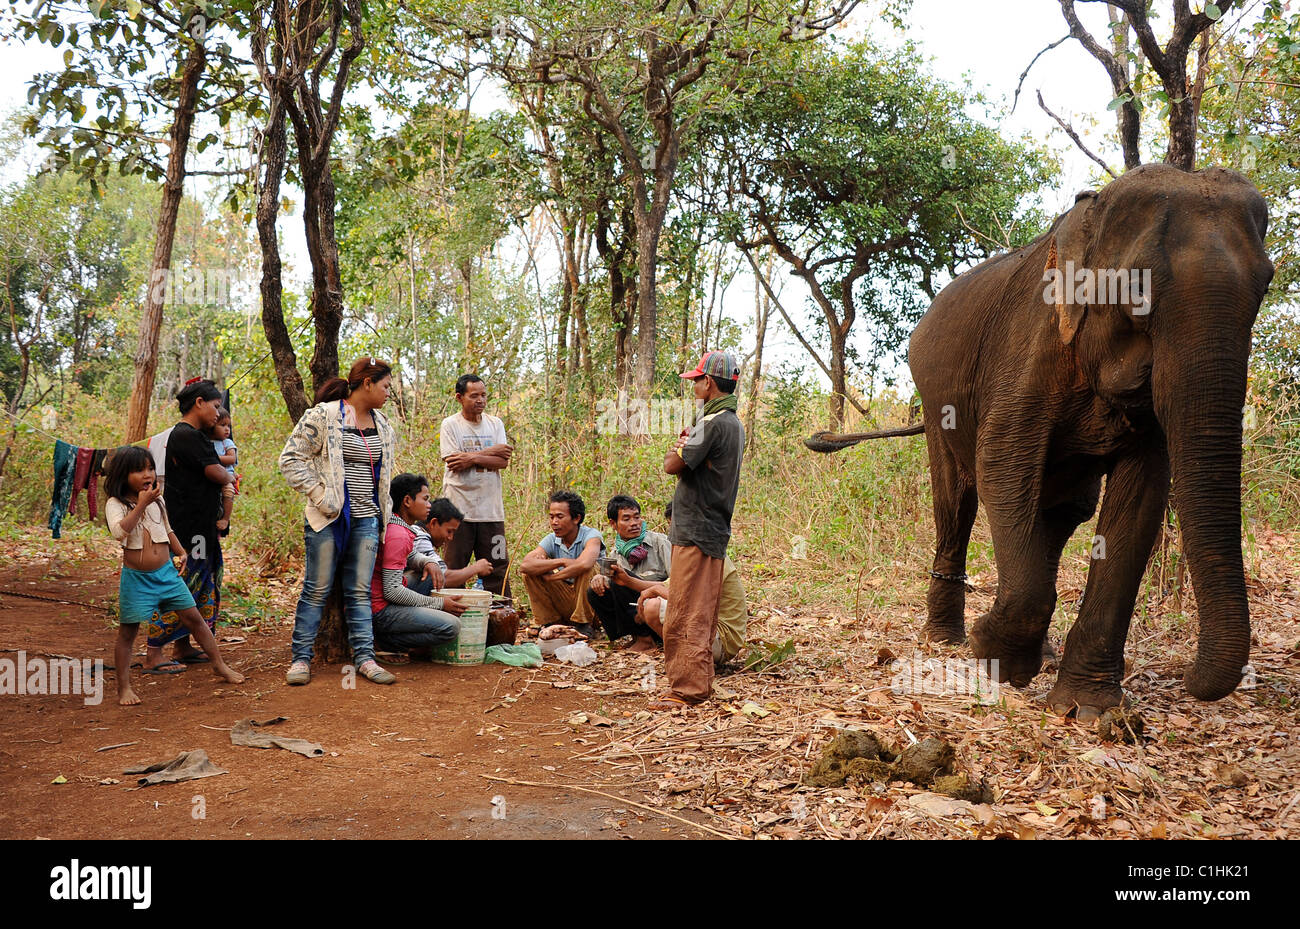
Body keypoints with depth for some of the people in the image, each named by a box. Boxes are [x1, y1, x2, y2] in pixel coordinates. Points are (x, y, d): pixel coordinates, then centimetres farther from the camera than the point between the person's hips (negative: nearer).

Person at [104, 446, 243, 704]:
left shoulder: (157, 501, 8)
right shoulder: (116, 504, -10)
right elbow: (119, 531, -30)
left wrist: (181, 552, 10)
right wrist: (141, 505, -28)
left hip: (166, 572, 5)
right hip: (136, 578, -5)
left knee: (194, 618, 6)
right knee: (127, 632, 3)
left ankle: (219, 665, 17)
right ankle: (124, 688, 13)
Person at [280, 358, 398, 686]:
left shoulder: (382, 424, 13)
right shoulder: (323, 416, -8)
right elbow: (291, 459, -8)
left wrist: (385, 509, 16)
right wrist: (319, 495, -13)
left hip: (367, 519, 5)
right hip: (329, 518, -5)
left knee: (360, 591, 7)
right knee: (317, 590, 1)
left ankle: (364, 658, 11)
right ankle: (301, 658, 11)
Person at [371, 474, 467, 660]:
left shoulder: (404, 528, 10)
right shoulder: (397, 536, -20)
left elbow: (412, 557, 28)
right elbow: (391, 591, -23)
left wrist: (428, 563, 3)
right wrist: (439, 604, -15)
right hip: (382, 611, -10)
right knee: (451, 627, -22)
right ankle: (384, 642, -9)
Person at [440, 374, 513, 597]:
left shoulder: (495, 424, 11)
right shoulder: (450, 425, 1)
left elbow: (503, 462, 0)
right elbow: (453, 462, -12)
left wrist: (472, 458, -14)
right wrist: (491, 451, -6)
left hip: (491, 509, 3)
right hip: (459, 508, -3)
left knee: (498, 567, 4)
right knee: (454, 568, 2)